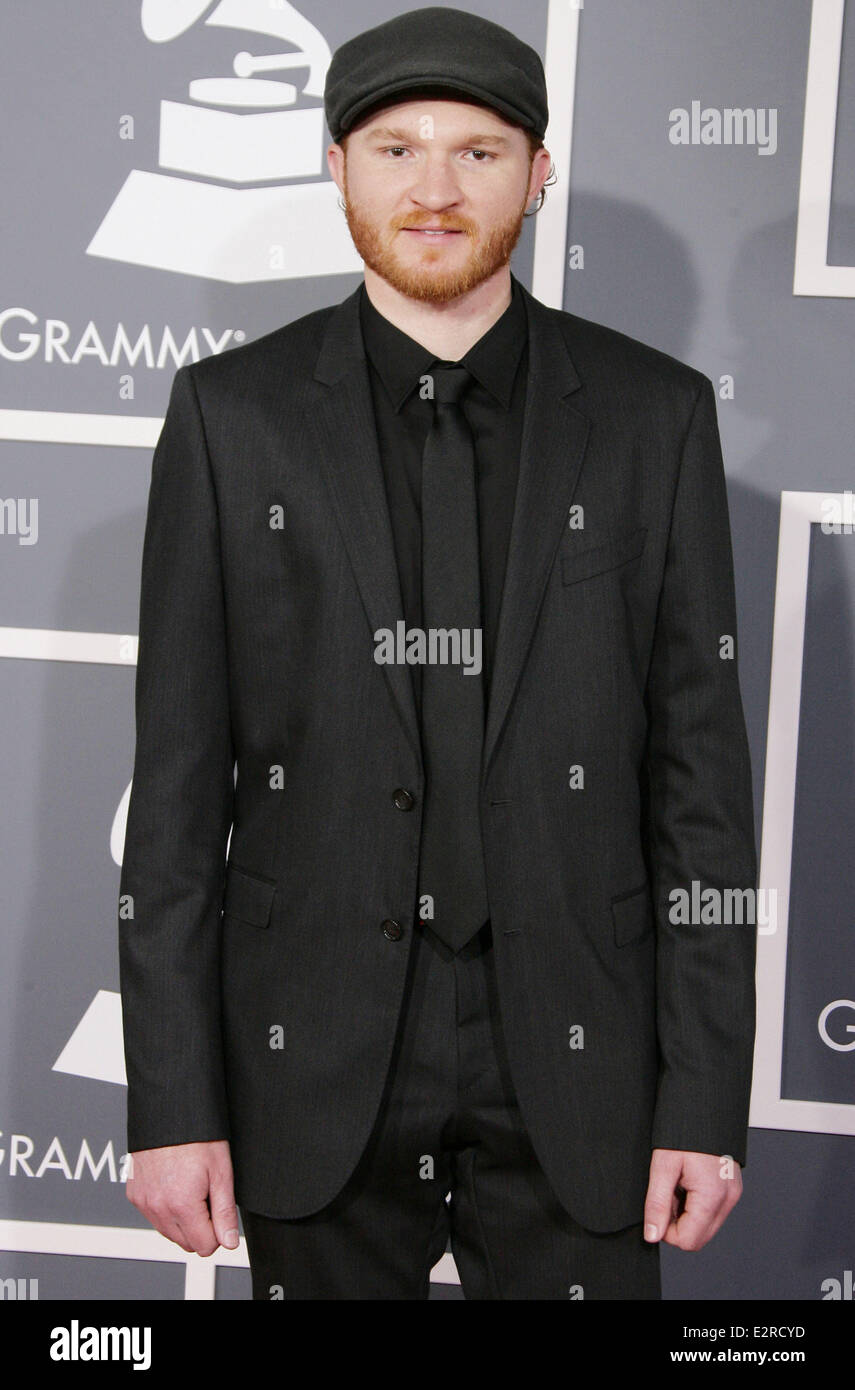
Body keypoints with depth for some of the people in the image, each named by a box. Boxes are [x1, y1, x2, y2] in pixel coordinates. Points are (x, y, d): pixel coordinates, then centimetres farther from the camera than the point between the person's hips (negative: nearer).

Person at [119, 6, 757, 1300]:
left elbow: (700, 763, 0)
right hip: (317, 1061, 0)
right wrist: (173, 1099, -4)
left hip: (572, 1054, 0)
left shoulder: (655, 414, 1)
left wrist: (707, 1098, -3)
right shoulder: (234, 412, 0)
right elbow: (179, 772, -1)